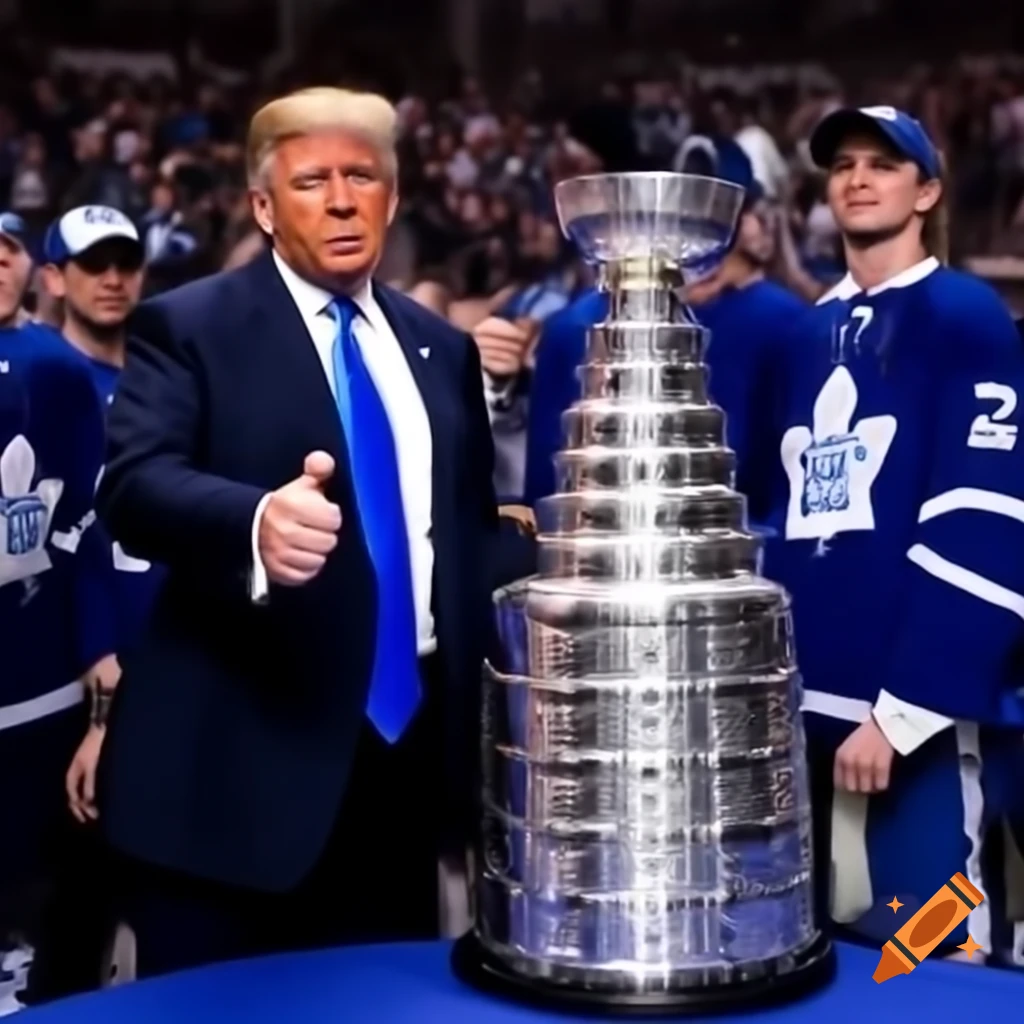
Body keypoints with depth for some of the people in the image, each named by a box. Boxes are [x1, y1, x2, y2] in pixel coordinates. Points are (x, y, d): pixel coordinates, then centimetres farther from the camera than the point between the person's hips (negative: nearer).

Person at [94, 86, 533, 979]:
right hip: (238, 762, -5)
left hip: (405, 750, 5)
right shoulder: (188, 328, -2)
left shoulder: (441, 349, 14)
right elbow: (136, 484, -17)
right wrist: (256, 522, -39)